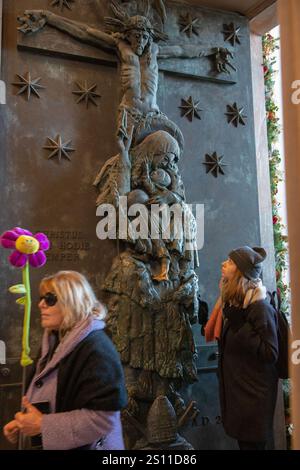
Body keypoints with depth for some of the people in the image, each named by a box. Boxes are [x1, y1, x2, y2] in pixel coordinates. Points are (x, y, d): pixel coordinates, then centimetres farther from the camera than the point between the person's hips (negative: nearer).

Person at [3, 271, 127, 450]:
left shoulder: (97, 349, -25)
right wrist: (24, 422, 3)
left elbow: (103, 418, -29)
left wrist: (43, 425, -26)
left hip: (86, 446, -8)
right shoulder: (57, 341, 4)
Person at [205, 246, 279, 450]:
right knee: (242, 440, 19)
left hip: (254, 395, -8)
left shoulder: (260, 307, -21)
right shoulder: (232, 302, 6)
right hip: (234, 388, 8)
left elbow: (270, 354, -25)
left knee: (252, 443, 5)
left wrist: (240, 325, -27)